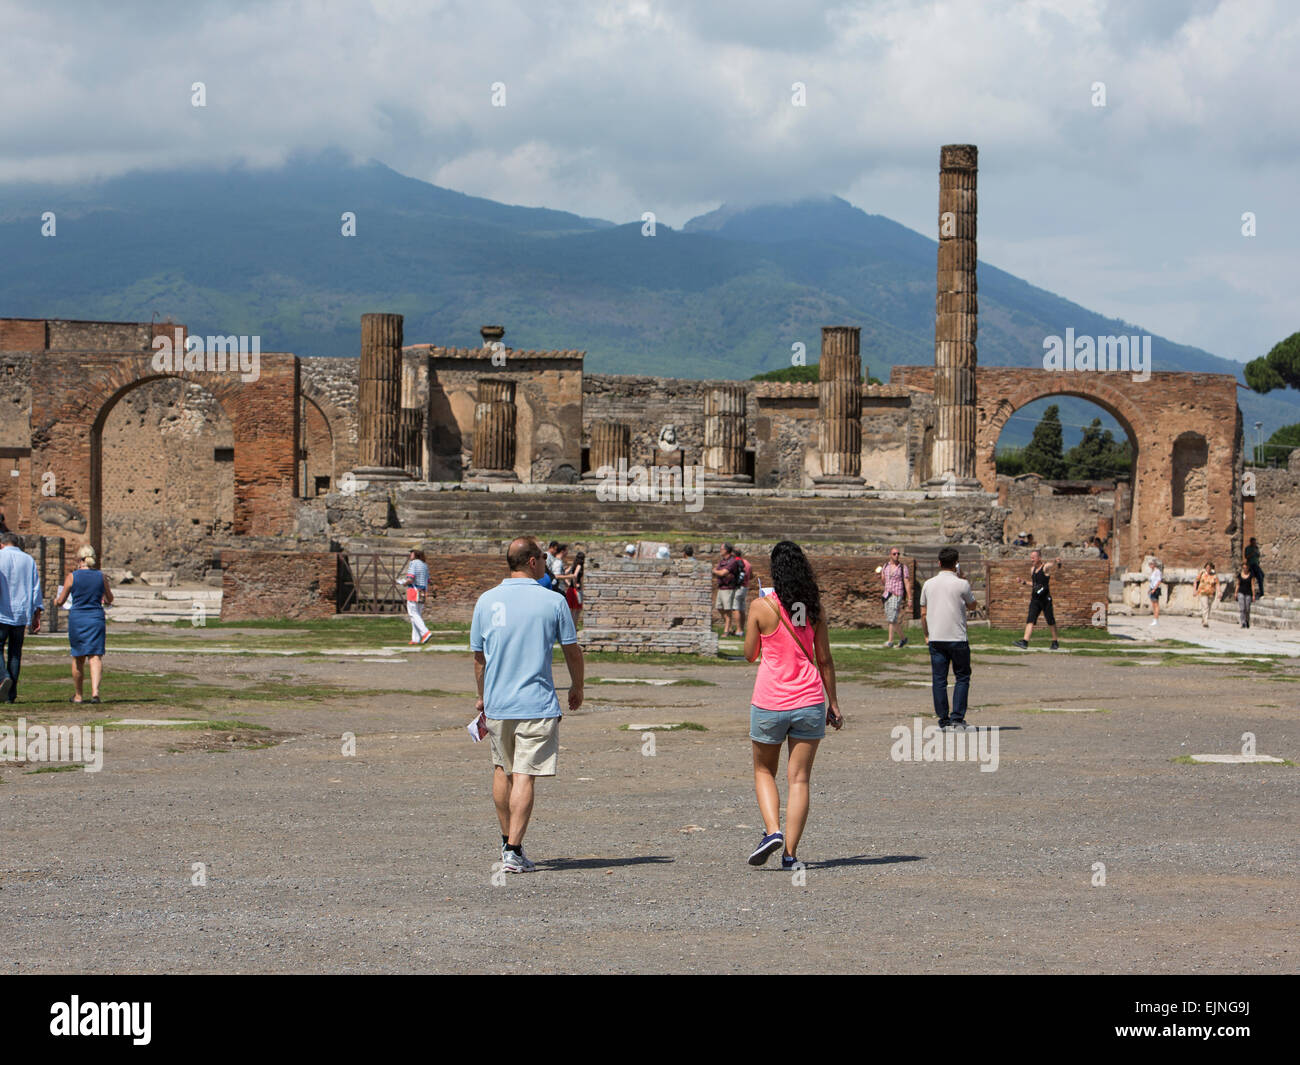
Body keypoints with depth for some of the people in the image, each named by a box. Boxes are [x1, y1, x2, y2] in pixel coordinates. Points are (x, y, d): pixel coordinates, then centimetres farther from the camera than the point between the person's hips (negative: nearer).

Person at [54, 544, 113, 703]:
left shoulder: (72, 577, -5)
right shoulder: (101, 576, 2)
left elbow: (60, 601, 2)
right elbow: (110, 599, 15)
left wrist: (55, 600, 25)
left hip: (77, 618, -1)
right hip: (96, 618, 1)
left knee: (78, 658, 10)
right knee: (96, 656, -3)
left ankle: (78, 695, 20)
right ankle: (95, 691, -22)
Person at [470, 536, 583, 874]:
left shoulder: (486, 601, 2)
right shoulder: (553, 601, -6)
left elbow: (478, 656, 10)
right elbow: (572, 652, 2)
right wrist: (577, 688, 20)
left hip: (496, 704, 4)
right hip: (537, 705, -4)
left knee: (502, 770, 20)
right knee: (524, 777, -4)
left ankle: (507, 841, 31)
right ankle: (514, 851, -9)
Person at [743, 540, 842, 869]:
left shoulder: (761, 607, -8)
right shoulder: (815, 608, 0)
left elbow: (750, 654, 3)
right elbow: (824, 659, 4)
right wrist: (833, 702, 12)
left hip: (769, 703, -2)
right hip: (809, 700, 2)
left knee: (764, 772, 16)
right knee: (799, 778, 5)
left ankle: (772, 831, -5)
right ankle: (790, 852, 2)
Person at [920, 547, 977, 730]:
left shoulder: (929, 584, 4)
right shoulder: (961, 585, -8)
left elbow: (923, 613, 8)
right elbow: (972, 604, 9)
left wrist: (926, 635, 18)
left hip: (935, 638, 3)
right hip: (957, 638, -3)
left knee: (938, 679, 7)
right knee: (962, 677, 6)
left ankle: (943, 719, 7)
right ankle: (957, 718, -3)